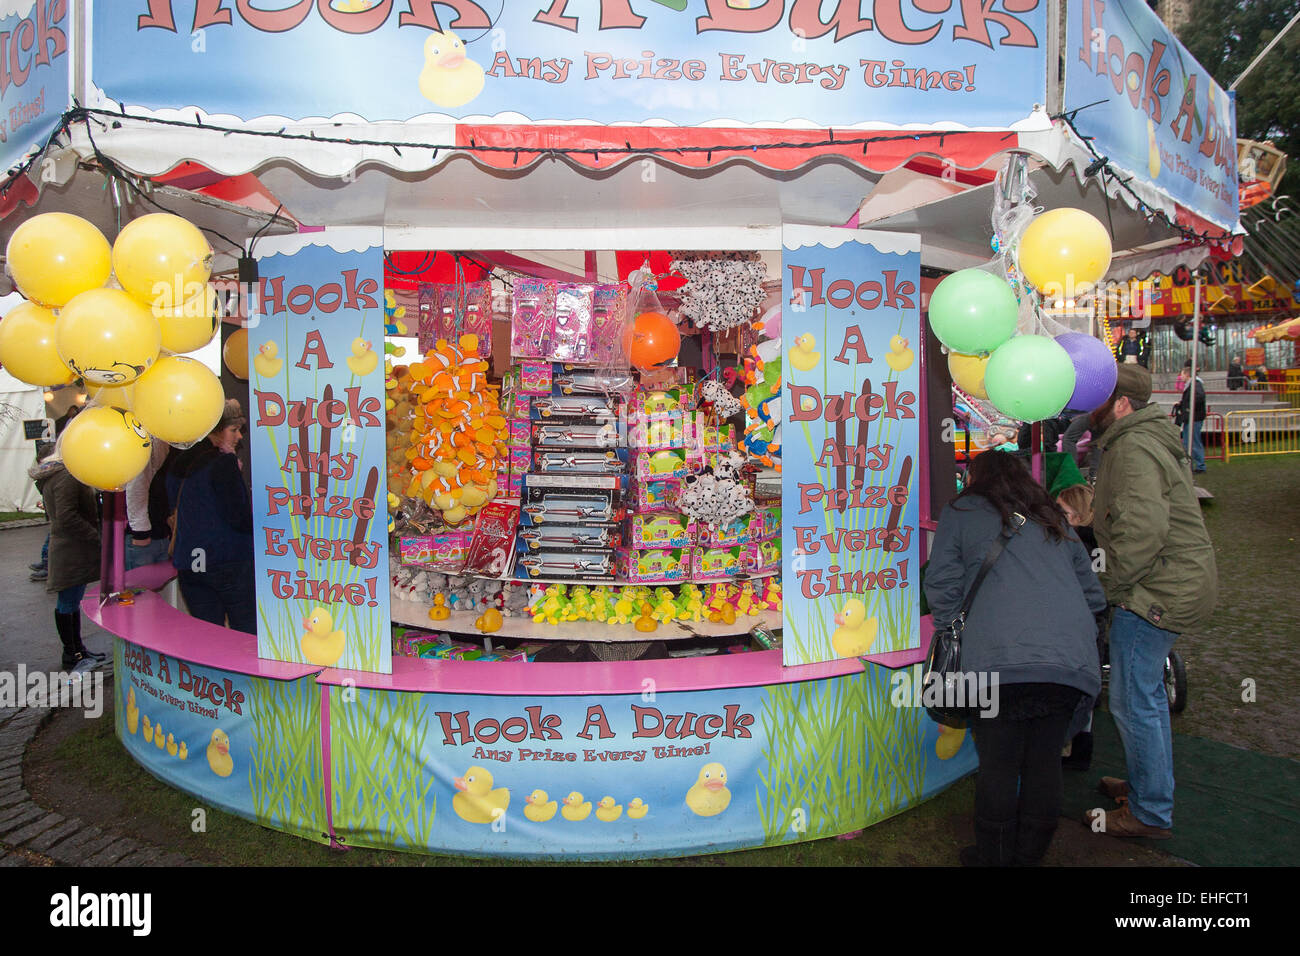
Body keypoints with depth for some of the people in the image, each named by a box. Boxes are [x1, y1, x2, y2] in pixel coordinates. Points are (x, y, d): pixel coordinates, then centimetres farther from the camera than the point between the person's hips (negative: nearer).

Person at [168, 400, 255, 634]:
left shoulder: (178, 464, 12)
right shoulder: (224, 462, -12)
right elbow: (239, 518, -17)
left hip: (187, 565, 8)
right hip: (228, 561, -7)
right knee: (249, 635, -1)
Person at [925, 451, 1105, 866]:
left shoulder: (962, 513, 15)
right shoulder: (1054, 521, 27)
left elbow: (942, 587, 7)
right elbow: (1093, 593, 27)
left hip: (1002, 660, -4)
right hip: (1072, 661, 5)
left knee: (998, 765, 5)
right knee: (1044, 762, 12)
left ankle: (992, 857, 15)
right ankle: (1030, 854, 23)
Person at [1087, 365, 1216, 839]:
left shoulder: (1133, 449, -19)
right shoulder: (1147, 439, 15)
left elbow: (1143, 530, -31)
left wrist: (1110, 587, -20)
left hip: (1156, 594, -11)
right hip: (1180, 585, 11)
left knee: (1133, 702, -2)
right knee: (1148, 694, 22)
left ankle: (1150, 814, 10)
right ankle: (1149, 784, 37)